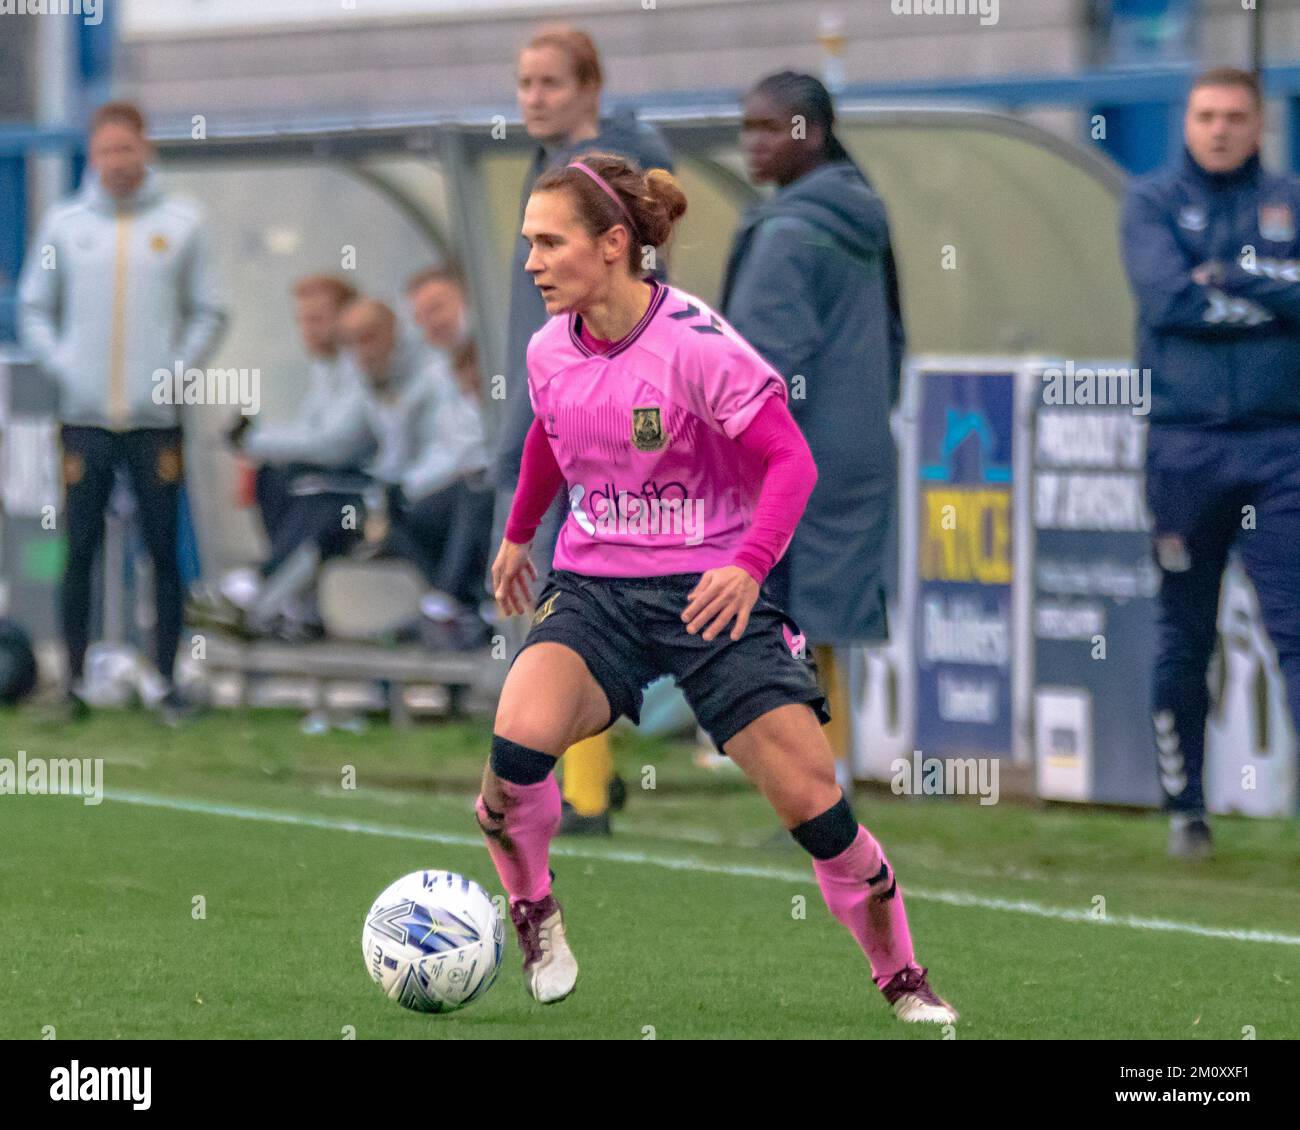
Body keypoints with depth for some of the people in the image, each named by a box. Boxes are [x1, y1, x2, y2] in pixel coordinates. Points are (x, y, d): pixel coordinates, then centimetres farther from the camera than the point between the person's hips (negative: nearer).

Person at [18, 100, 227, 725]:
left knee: (164, 551, 2)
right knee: (79, 551, 2)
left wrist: (178, 370, -8)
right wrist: (58, 364, -4)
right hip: (83, 415, 1)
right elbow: (33, 309, 11)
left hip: (156, 416, -1)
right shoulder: (63, 223, 5)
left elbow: (208, 313, 5)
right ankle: (75, 681, 8)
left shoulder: (182, 222, 3)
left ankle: (167, 679, 8)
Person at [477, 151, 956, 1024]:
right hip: (593, 591, 3)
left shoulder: (696, 345, -16)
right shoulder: (551, 352, 1)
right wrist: (519, 534, 36)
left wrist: (749, 565, -34)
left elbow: (790, 461, -18)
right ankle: (533, 912, 0)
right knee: (519, 741, -27)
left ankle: (904, 980, 14)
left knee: (815, 804, -8)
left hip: (709, 593, -3)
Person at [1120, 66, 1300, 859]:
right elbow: (1168, 297, -10)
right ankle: (1185, 807, 17)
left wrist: (1229, 274, -9)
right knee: (1183, 637, 7)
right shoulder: (1153, 202, 7)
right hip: (1184, 444, 0)